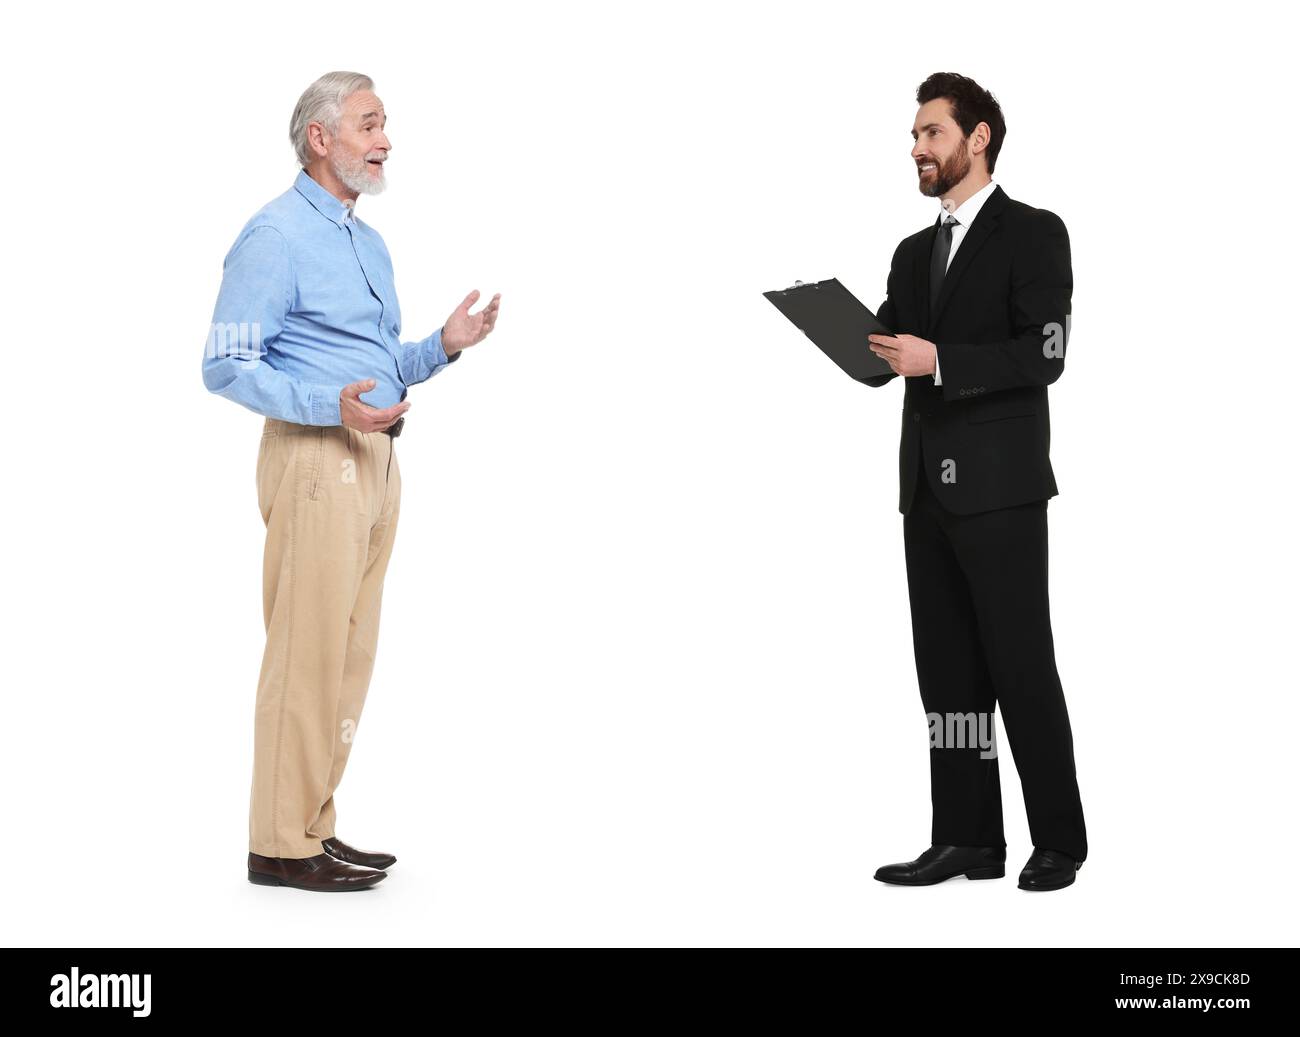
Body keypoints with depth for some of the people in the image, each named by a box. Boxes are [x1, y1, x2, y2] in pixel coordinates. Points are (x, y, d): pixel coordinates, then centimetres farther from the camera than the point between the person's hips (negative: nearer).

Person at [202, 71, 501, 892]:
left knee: (350, 655, 11)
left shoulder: (369, 241, 20)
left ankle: (313, 826, 19)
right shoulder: (276, 235, -8)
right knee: (308, 654, -7)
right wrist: (331, 406, -26)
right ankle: (282, 844, 0)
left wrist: (443, 347, 8)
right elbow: (226, 364, -15)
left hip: (375, 458, 9)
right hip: (315, 456, -9)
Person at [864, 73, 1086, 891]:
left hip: (999, 485, -7)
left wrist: (939, 360, -21)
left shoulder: (1034, 234, -2)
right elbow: (886, 359, 13)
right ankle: (969, 838, 13)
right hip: (928, 485, 7)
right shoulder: (914, 253, 18)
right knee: (947, 669, 7)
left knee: (1021, 666, -3)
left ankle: (1060, 840, 8)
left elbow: (1043, 355, -13)